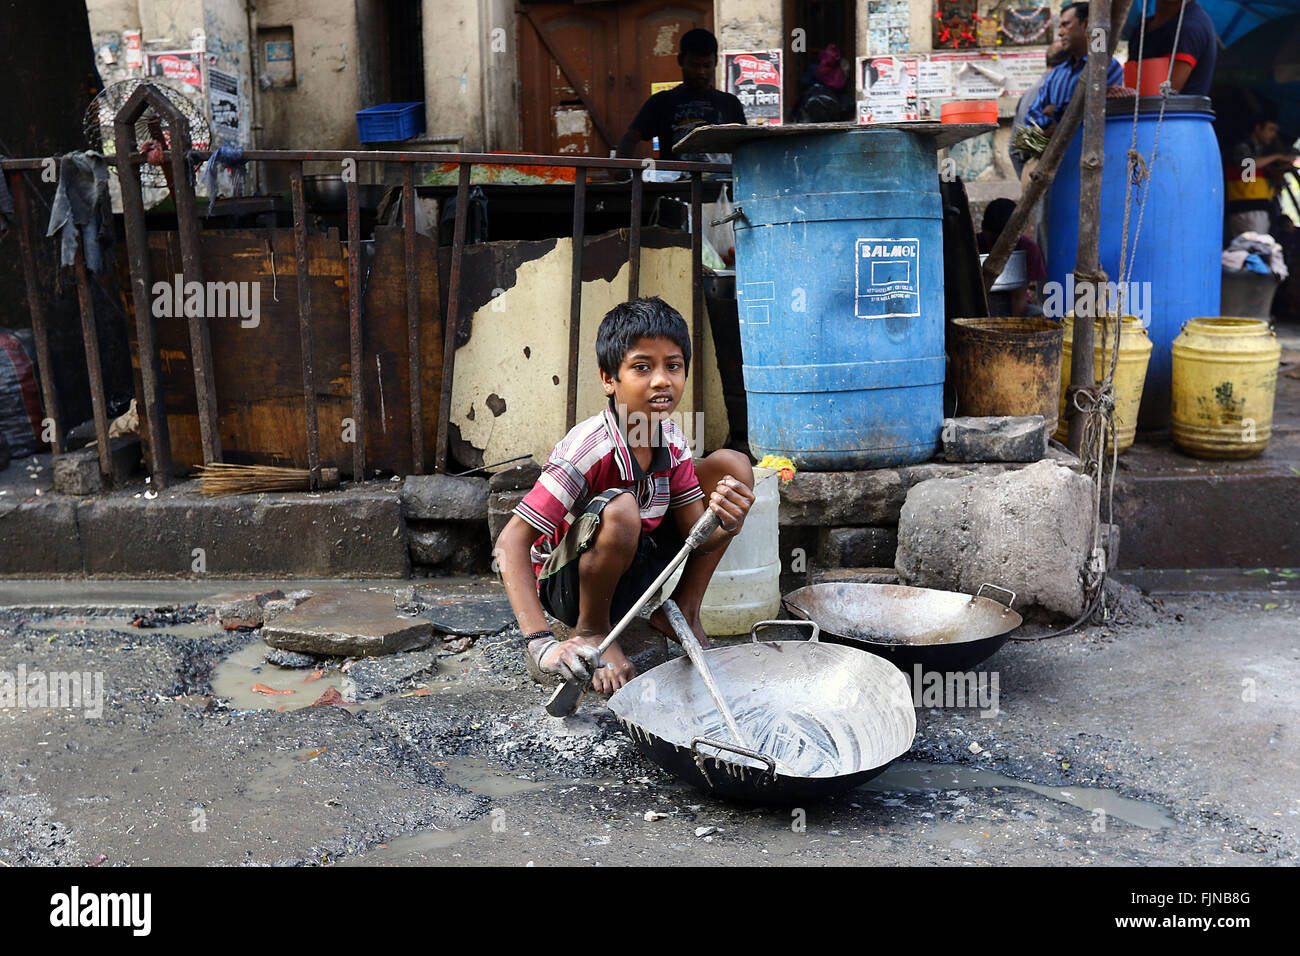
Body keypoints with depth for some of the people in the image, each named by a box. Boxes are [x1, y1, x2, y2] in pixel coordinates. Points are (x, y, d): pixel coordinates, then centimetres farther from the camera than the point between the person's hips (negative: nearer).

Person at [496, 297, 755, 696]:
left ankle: (680, 611, 6)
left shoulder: (672, 441, -8)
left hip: (639, 568, 6)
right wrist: (541, 643, -41)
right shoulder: (589, 449, -29)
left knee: (731, 466, -6)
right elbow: (511, 542, -32)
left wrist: (725, 526, -33)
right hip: (566, 584, -6)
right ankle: (591, 630, -9)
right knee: (619, 510, -39)